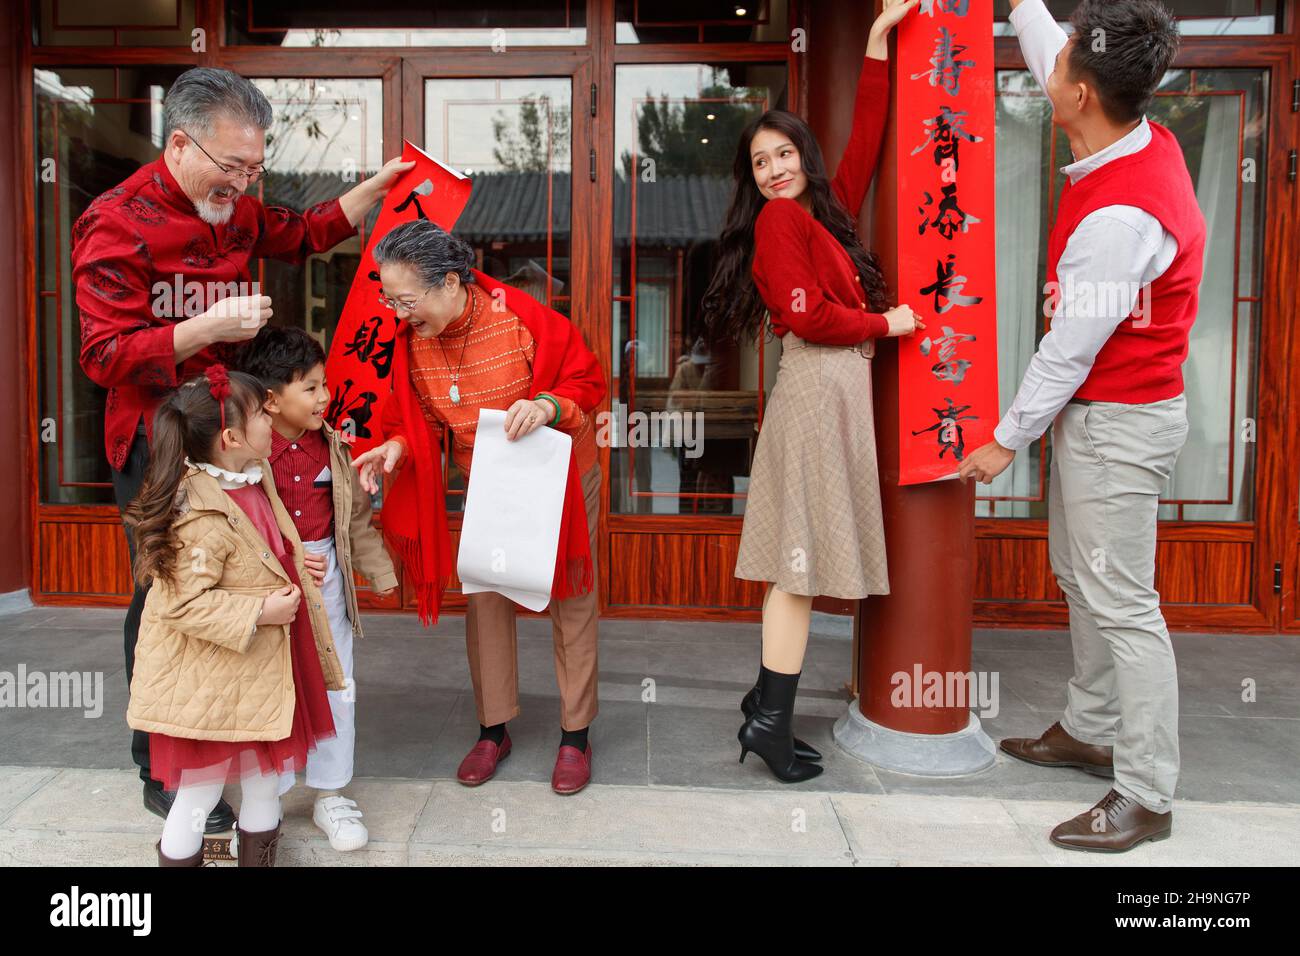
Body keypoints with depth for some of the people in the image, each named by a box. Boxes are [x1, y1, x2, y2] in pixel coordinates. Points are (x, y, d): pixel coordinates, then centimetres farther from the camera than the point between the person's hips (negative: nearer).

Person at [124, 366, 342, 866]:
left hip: (260, 675, 9)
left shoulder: (254, 483, 3)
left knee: (264, 788, 20)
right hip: (209, 685, -9)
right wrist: (259, 612, -26)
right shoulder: (201, 516, -26)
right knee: (198, 797, 10)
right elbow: (182, 603, -27)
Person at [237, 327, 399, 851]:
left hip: (328, 577, 4)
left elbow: (357, 513, 10)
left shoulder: (330, 444, 1)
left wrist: (377, 568, 13)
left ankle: (330, 794, 26)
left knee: (336, 688, 9)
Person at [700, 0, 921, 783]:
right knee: (804, 556, -9)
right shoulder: (778, 220, -4)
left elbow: (867, 142, 21)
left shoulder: (827, 209, 19)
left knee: (806, 557, 7)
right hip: (818, 388, -8)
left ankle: (770, 696, 15)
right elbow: (806, 313, -13)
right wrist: (884, 323, -1)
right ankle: (772, 719, -3)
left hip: (841, 387, 8)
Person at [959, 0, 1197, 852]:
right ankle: (1090, 730, 36)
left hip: (1118, 423, -10)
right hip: (1096, 411, 10)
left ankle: (1146, 798, 13)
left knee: (1122, 604, -2)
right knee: (1079, 575, 19)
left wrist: (1006, 441, -10)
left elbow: (1071, 349, -21)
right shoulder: (1144, 138, 1)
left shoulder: (1120, 216, -27)